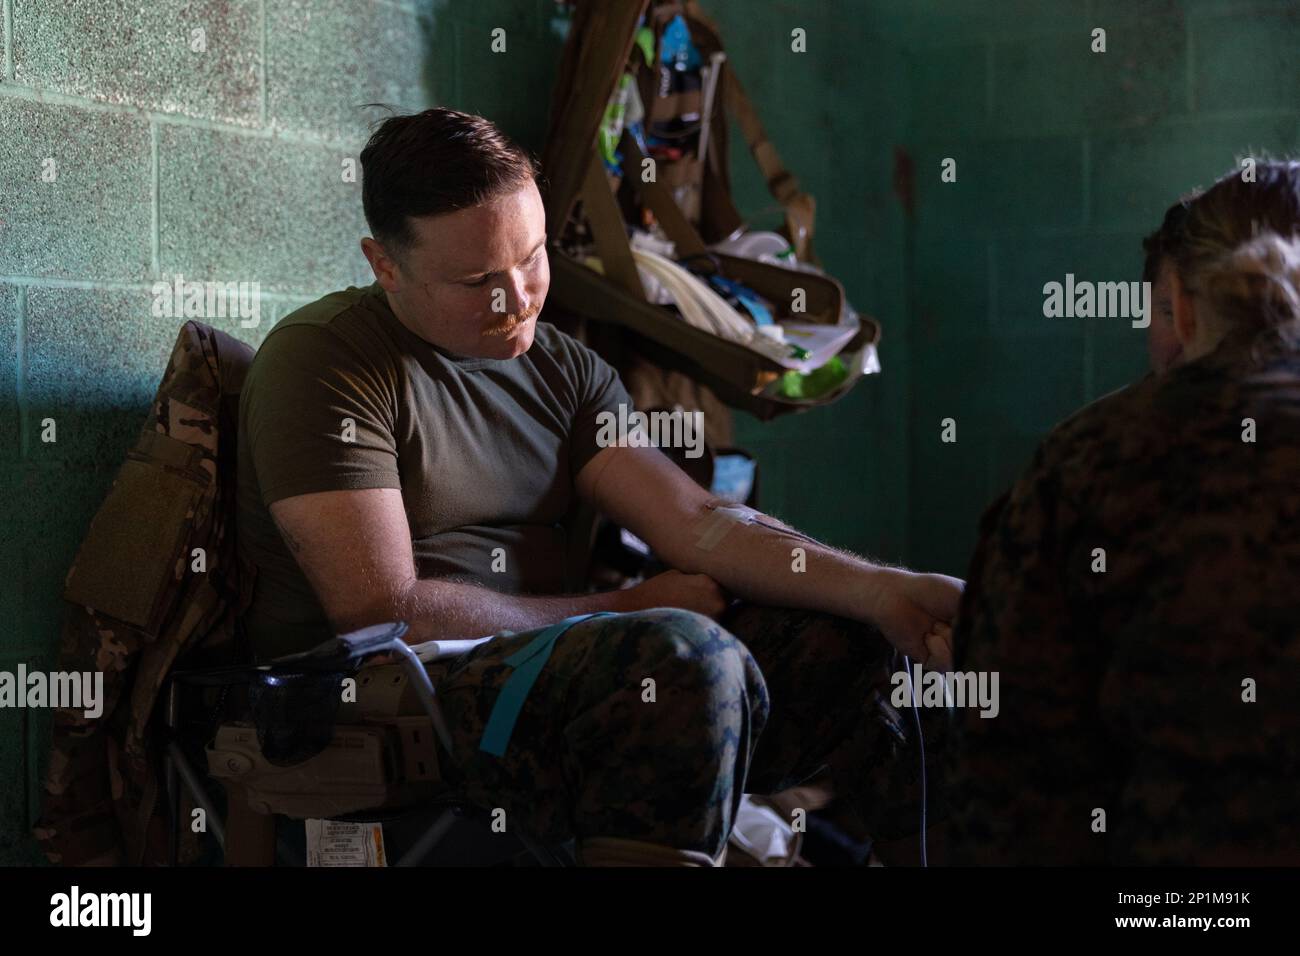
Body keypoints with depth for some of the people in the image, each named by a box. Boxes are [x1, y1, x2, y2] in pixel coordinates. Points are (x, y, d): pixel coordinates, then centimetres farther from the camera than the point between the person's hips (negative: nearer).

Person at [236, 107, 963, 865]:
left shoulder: (563, 368, 14)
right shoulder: (321, 362, -7)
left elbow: (700, 523, 2)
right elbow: (385, 613, -15)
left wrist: (884, 591, -15)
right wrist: (626, 609, -7)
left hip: (544, 672, 7)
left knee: (840, 637, -5)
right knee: (688, 657, -32)